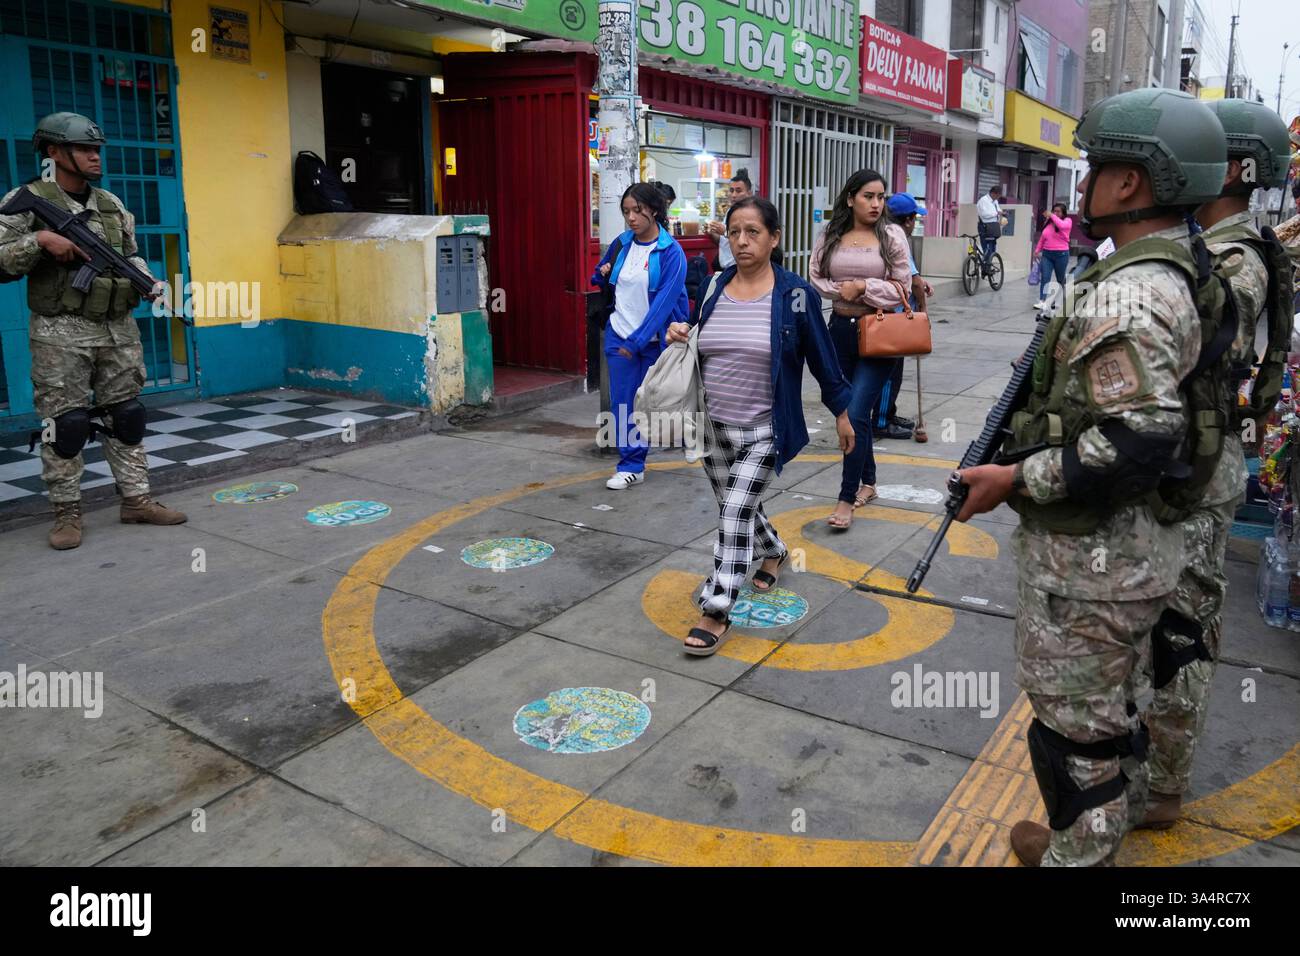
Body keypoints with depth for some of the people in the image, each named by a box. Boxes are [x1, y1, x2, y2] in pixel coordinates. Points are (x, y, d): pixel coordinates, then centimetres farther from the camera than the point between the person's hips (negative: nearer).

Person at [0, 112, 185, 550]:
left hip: (119, 330, 5)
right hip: (61, 333, -5)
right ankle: (67, 513, 8)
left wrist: (151, 285, 1)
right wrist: (40, 241, -19)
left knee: (126, 415, 8)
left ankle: (137, 500, 16)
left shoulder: (112, 204, 13)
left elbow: (132, 257, 19)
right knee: (66, 422, -2)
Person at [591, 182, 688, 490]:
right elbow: (601, 281, 20)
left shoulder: (671, 252, -11)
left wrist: (637, 340, -20)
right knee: (623, 400, 2)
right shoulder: (621, 244, 3)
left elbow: (664, 301, -17)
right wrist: (603, 275, -5)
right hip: (619, 335, 4)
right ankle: (631, 465, 10)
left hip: (654, 338, -4)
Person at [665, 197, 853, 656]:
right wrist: (678, 336, -7)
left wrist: (841, 412, 4)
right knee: (738, 508, 18)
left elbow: (821, 356, -2)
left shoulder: (795, 294, -10)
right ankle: (774, 551, 50)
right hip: (714, 426, 5)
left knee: (736, 511, -11)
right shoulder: (714, 287, 2)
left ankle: (716, 613, -1)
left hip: (765, 431, -5)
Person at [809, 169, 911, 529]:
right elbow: (815, 278, 7)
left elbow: (902, 287, -4)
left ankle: (847, 499, -6)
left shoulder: (891, 235, -4)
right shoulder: (830, 236, 4)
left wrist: (863, 287, -14)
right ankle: (868, 482, 32)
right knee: (853, 411, 14)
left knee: (856, 413, -12)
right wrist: (840, 290, -10)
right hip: (841, 329, 4)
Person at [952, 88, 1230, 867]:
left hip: (1089, 560, -10)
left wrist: (1014, 479, -22)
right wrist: (1029, 446, 12)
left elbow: (1139, 440, -32)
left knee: (1075, 731, 7)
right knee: (1112, 711, 26)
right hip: (1134, 548, 10)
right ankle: (1104, 831, 45)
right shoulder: (1176, 277, 8)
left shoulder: (1124, 296, -24)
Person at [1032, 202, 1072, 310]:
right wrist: (1037, 250, 13)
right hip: (1046, 254, 3)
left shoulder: (1067, 221, -1)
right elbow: (1042, 237, 18)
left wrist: (1052, 216, -18)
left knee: (1060, 279, 10)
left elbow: (1061, 225, -26)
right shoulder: (1048, 222, 10)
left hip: (1061, 254, -3)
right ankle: (1042, 301, -14)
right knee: (1044, 277, -10)